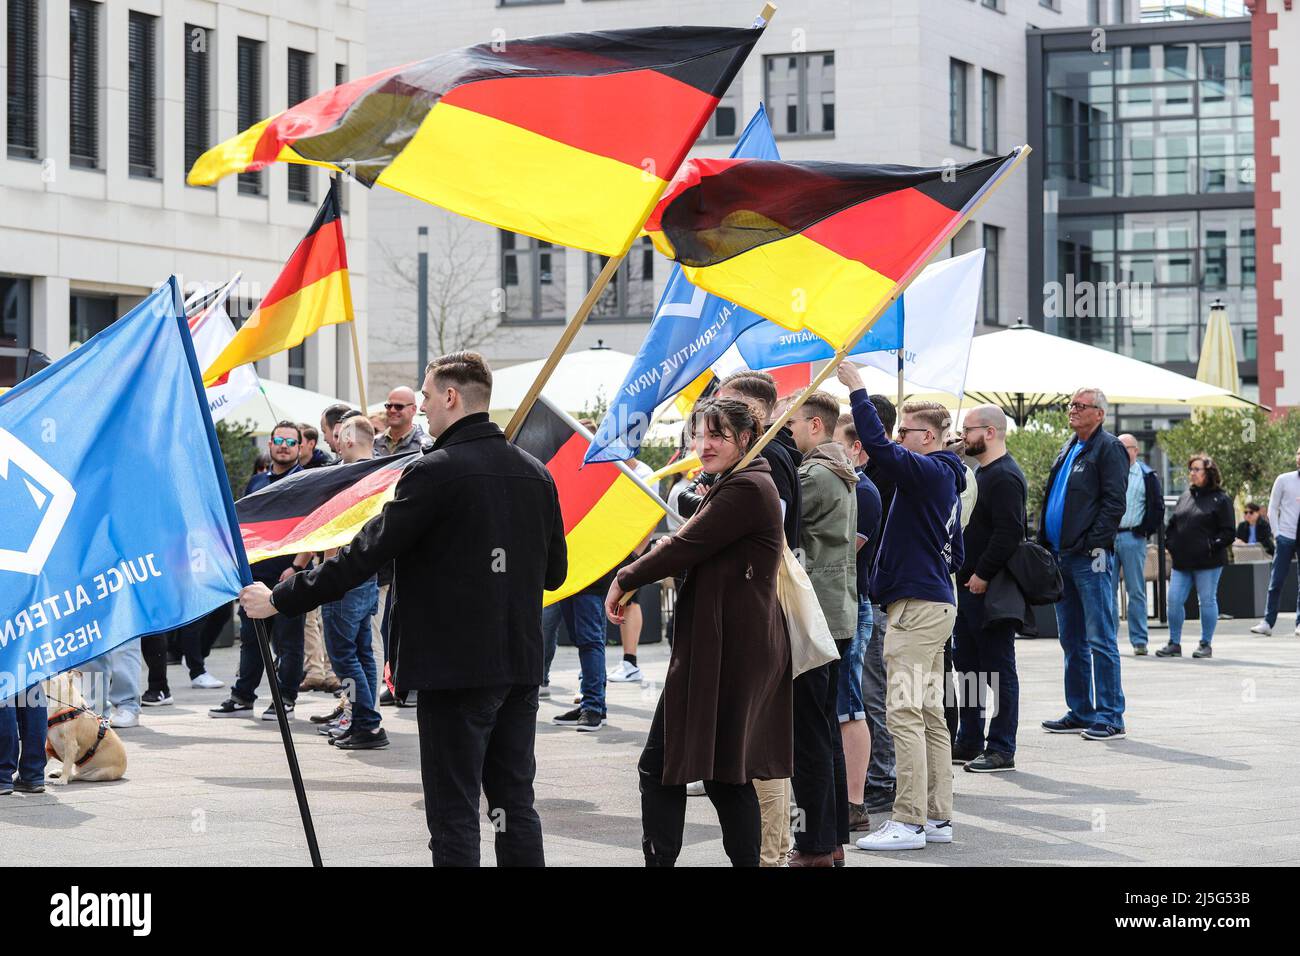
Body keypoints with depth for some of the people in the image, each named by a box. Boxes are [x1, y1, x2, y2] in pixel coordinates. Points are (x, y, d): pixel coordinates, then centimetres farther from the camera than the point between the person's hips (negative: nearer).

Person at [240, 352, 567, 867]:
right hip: (521, 664, 7)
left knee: (454, 815, -2)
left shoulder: (436, 472, -14)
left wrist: (280, 600, -7)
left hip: (457, 669, -7)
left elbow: (365, 553, -14)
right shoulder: (536, 473, 8)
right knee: (516, 804, 13)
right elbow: (555, 571, 16)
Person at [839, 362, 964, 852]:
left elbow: (879, 446, -26)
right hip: (937, 600, 10)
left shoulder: (928, 471, -12)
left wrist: (856, 388, -19)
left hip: (917, 604, -10)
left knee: (905, 712, -11)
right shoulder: (946, 479, 18)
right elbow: (955, 552, 26)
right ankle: (937, 817, 15)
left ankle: (909, 821, -12)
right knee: (929, 713, 12)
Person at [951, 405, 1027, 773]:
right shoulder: (982, 473, 17)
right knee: (967, 665, 15)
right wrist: (966, 575, 16)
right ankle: (969, 743, 23)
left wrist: (982, 575, -21)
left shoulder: (1004, 477, -15)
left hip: (991, 591, -11)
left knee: (998, 670, -4)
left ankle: (1001, 750, -1)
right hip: (969, 587, 11)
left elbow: (1008, 533, -24)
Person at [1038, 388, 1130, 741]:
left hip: (1090, 557, -9)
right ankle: (1081, 712, 19)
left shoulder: (1108, 448, -6)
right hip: (1062, 556, 9)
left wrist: (1094, 544, -19)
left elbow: (1114, 503, -13)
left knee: (1100, 640, -7)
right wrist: (1045, 543, 13)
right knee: (1072, 640, 13)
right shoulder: (1069, 449, 19)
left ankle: (1110, 717, -6)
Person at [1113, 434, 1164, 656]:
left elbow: (1157, 506, 2)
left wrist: (1145, 531, -3)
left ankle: (1139, 641, 2)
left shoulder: (1146, 476, 2)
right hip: (1108, 537, 3)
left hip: (1132, 538, -3)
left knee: (1136, 592, -1)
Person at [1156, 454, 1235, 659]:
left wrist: (1212, 546, -13)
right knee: (1174, 601, 1)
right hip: (1182, 561, 5)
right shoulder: (1185, 497, 15)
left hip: (1208, 563, -5)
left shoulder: (1220, 500, -2)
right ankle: (1174, 643, 9)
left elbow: (1228, 533, -4)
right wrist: (1170, 544, 6)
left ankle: (1206, 644, 12)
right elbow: (1171, 524, 20)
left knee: (1207, 601, 2)